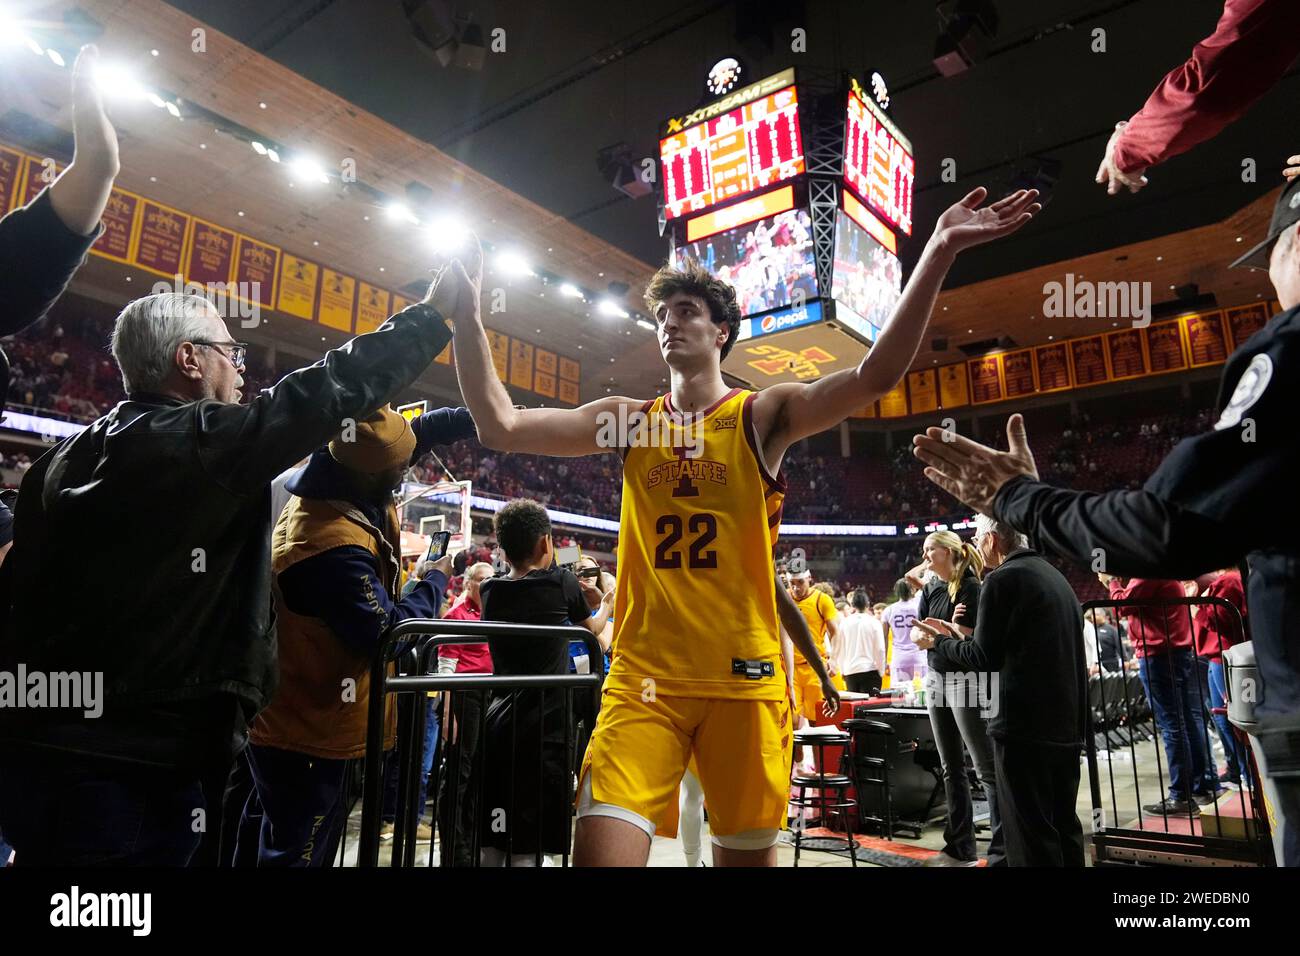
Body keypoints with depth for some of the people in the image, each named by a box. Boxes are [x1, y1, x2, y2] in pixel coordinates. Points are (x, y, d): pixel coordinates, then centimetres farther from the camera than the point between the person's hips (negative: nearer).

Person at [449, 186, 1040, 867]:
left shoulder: (763, 415, 2)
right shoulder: (629, 420, 9)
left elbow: (874, 377, -13)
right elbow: (500, 427, 3)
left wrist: (938, 253, -21)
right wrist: (466, 315, -1)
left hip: (744, 677, -1)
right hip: (643, 677, 1)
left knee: (747, 854, 13)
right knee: (601, 849, -11)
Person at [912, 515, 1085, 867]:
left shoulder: (1003, 578, -12)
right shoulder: (1053, 575, 14)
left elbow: (985, 658, -13)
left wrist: (937, 644, 2)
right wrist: (955, 637, 22)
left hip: (1026, 725, -8)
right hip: (1066, 723, 9)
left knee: (1031, 832, -2)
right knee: (1063, 825, 17)